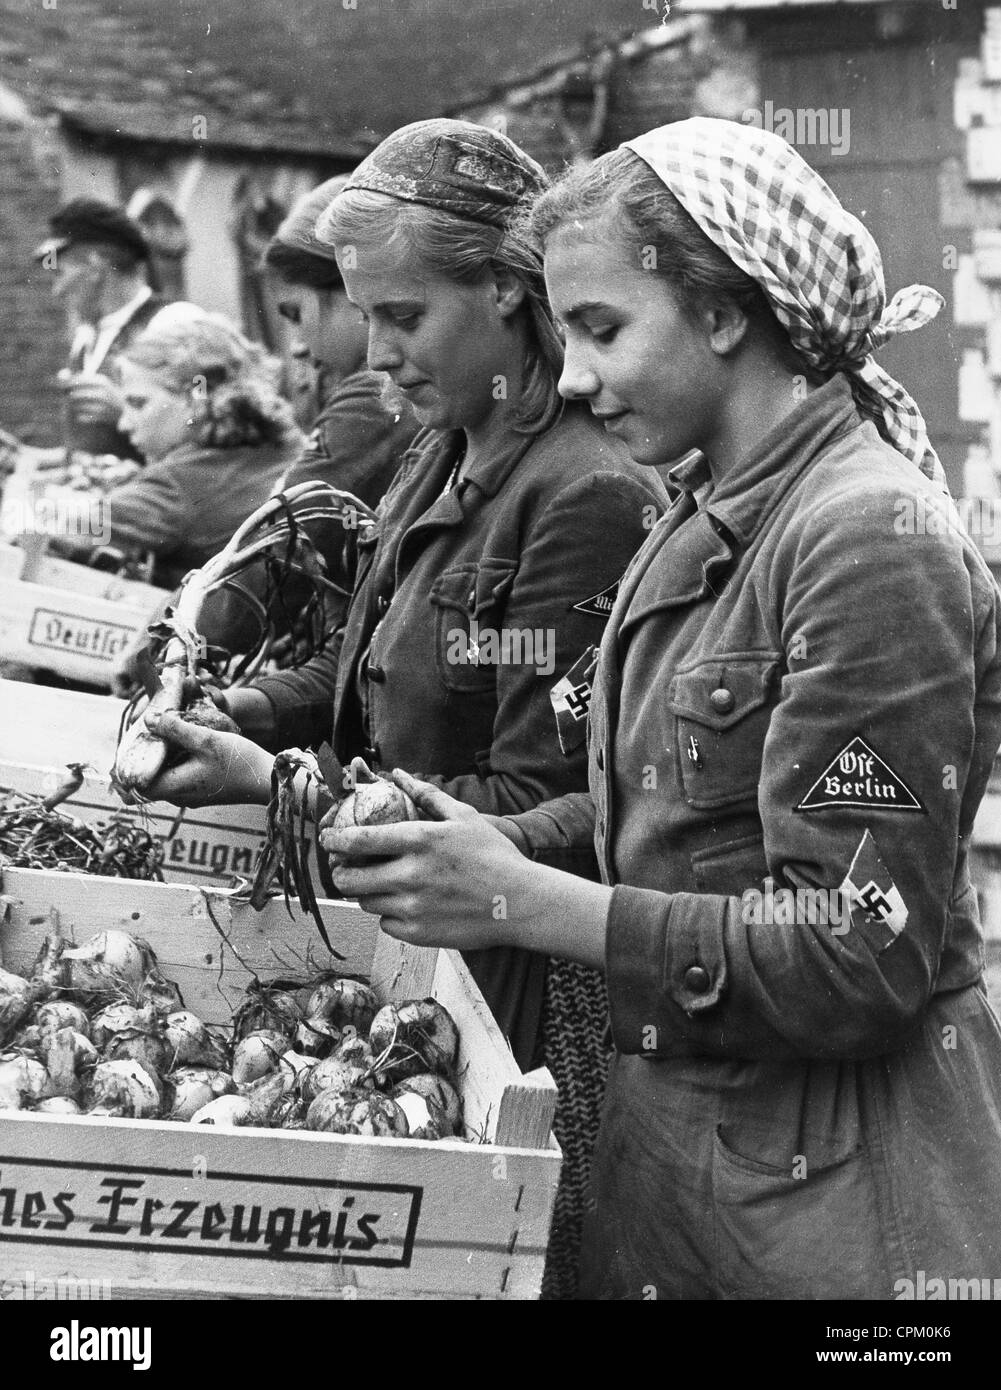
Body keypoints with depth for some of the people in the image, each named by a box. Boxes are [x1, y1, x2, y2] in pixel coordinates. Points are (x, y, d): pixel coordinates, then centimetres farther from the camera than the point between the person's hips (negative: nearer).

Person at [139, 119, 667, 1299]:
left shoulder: (589, 495, -19)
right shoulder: (441, 466, 9)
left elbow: (539, 804, -20)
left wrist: (276, 786, -22)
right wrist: (246, 711, -1)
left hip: (527, 980, -8)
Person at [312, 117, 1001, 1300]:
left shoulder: (873, 539, -19)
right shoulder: (704, 524, 8)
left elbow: (857, 958, -22)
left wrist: (524, 903, -22)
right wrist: (479, 849, -4)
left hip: (830, 1167, -7)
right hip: (667, 1119, 7)